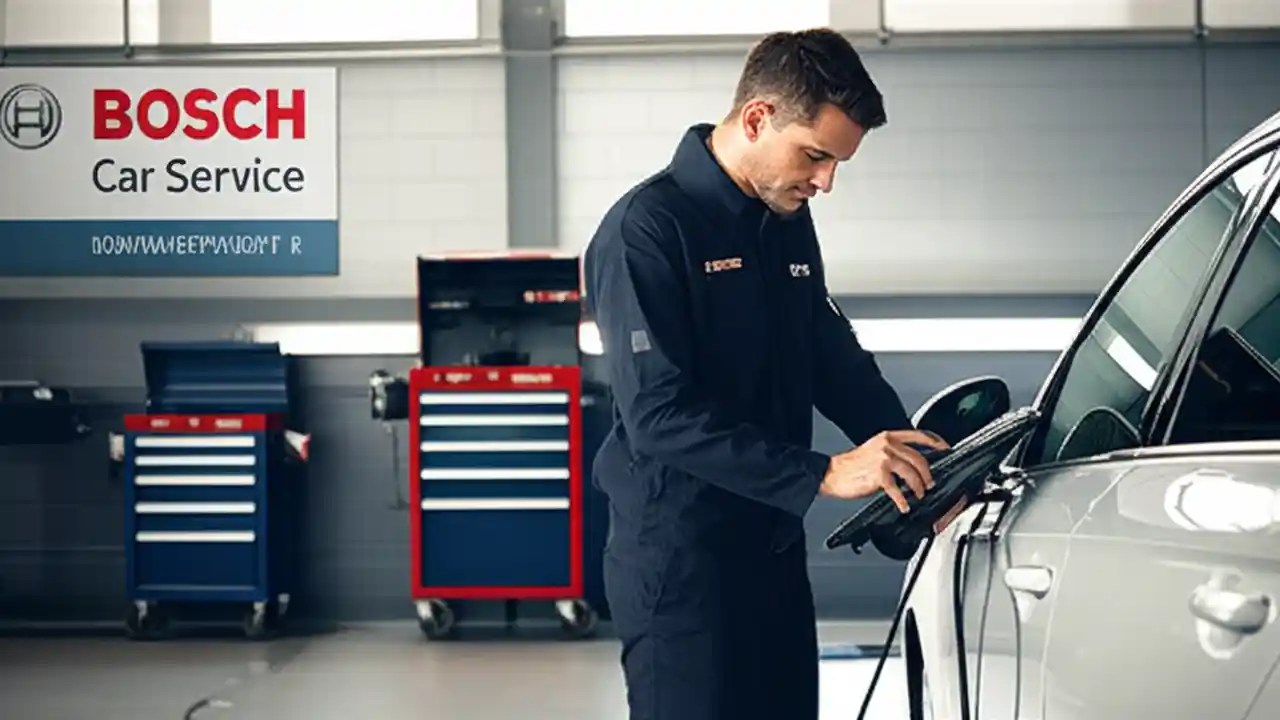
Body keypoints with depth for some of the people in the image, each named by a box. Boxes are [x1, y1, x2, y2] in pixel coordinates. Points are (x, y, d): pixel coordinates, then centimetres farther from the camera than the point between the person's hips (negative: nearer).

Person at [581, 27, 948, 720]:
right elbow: (659, 415, -24)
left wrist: (911, 458, 1)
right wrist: (822, 475, -28)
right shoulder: (646, 229, -16)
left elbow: (837, 361, 17)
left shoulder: (789, 222, 10)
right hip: (678, 559, -8)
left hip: (775, 546, 8)